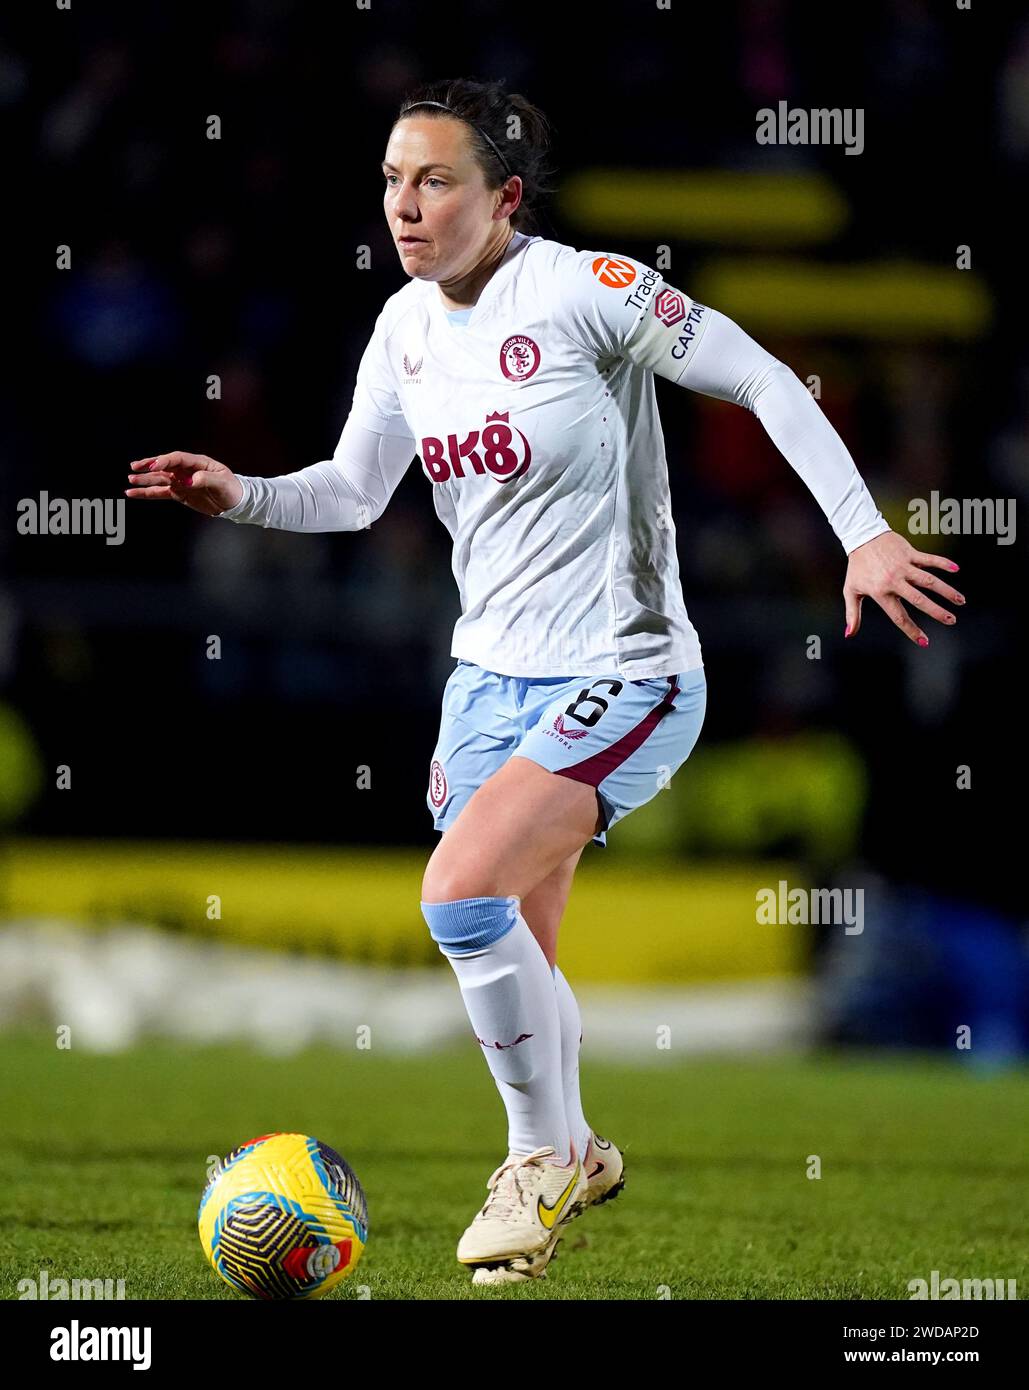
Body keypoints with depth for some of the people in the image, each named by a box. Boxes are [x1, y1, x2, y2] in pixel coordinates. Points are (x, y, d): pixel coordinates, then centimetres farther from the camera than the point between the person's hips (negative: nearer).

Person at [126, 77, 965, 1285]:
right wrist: (237, 497, -4)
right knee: (512, 963, 14)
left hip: (622, 677, -7)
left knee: (460, 893, -23)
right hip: (490, 676, 7)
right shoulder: (406, 326, 3)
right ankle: (572, 1156, 40)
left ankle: (541, 1152, -2)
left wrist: (864, 532, -16)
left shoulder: (583, 291, -17)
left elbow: (765, 382, -12)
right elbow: (353, 491, 14)